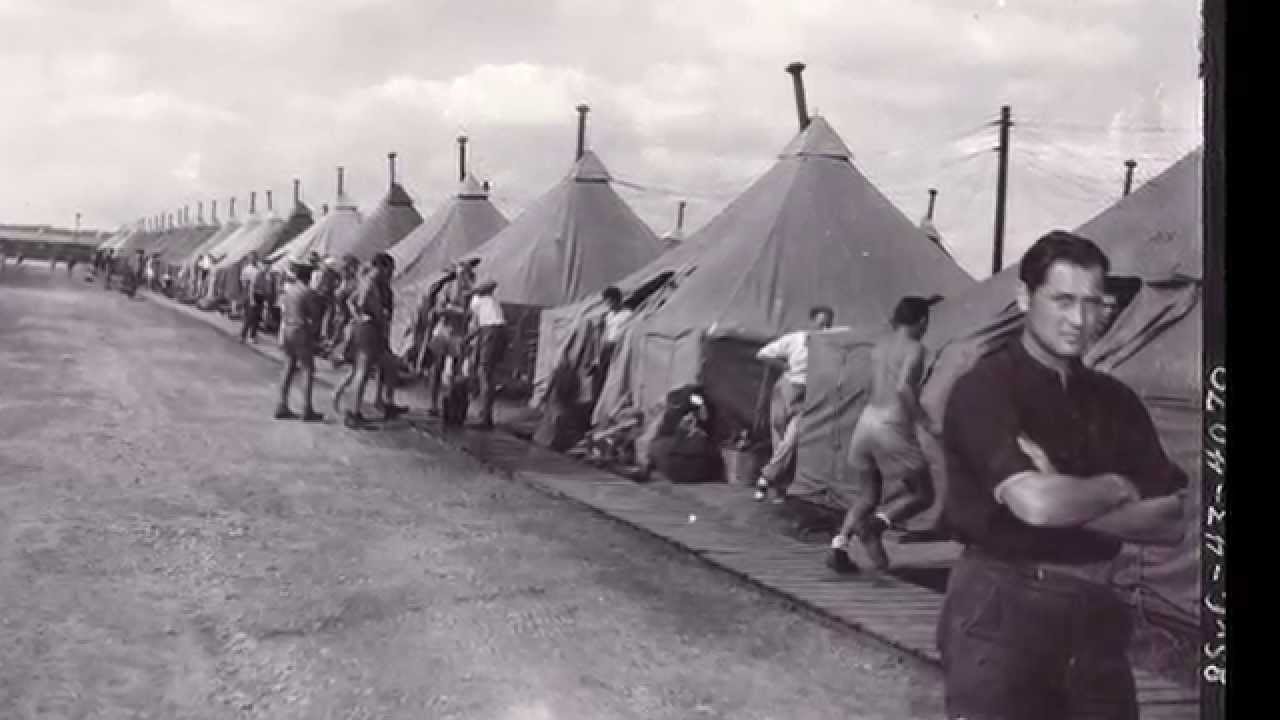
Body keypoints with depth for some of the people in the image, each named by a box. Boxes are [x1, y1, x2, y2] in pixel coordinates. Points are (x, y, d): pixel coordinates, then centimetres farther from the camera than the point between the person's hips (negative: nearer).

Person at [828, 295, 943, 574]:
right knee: (923, 495, 8)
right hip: (893, 428, -7)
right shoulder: (914, 348, -6)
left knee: (866, 497, 17)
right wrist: (926, 423, -15)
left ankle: (839, 546, -2)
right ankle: (876, 524, -15)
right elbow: (903, 388, -20)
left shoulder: (879, 345, 13)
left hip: (866, 422, 7)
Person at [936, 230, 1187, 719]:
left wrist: (1068, 502, -12)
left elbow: (1171, 524, 2)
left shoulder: (1115, 400, 10)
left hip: (1095, 609, 6)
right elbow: (1036, 503, -23)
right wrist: (1114, 488, -5)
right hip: (1001, 605, -6)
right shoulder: (985, 388, -9)